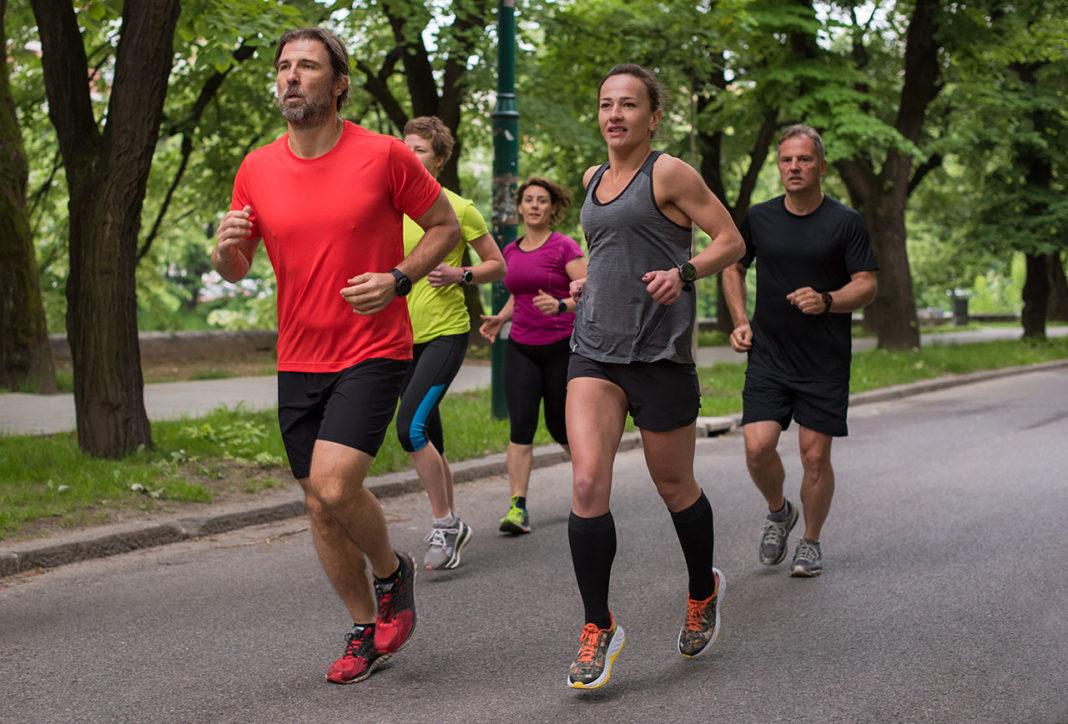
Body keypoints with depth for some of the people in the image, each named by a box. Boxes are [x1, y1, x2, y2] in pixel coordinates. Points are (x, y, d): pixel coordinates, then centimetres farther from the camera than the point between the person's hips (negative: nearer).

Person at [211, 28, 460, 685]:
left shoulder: (384, 156, -9)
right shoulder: (257, 170, 3)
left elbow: (446, 225, 2)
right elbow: (236, 269, 11)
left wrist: (397, 279, -14)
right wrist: (227, 247, -13)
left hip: (374, 352, -5)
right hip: (299, 361, 5)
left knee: (334, 485, -21)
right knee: (321, 507, 9)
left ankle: (393, 571, 10)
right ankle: (367, 632, 27)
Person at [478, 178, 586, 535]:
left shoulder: (565, 247, -6)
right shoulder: (511, 251, 10)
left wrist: (560, 306, -29)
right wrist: (499, 318, 6)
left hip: (562, 347, -4)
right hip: (521, 348, 4)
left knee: (561, 427, 6)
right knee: (520, 425, -10)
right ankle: (518, 506, -13)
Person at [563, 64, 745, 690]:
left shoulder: (669, 173, -4)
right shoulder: (595, 179, 15)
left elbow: (731, 242, -4)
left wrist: (684, 272, -21)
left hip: (660, 349, -5)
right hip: (595, 347, 5)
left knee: (674, 486, 9)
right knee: (588, 483, -12)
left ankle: (704, 591, 37)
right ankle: (599, 628, -2)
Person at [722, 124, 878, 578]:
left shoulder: (845, 223, -3)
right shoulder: (759, 218, 5)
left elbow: (867, 286, -4)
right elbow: (733, 268, 20)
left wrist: (827, 301, -23)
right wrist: (740, 321, 6)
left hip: (825, 361, -2)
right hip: (768, 355, 2)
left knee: (815, 455, 0)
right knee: (758, 447, -11)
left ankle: (811, 542, 20)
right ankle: (778, 512, 20)